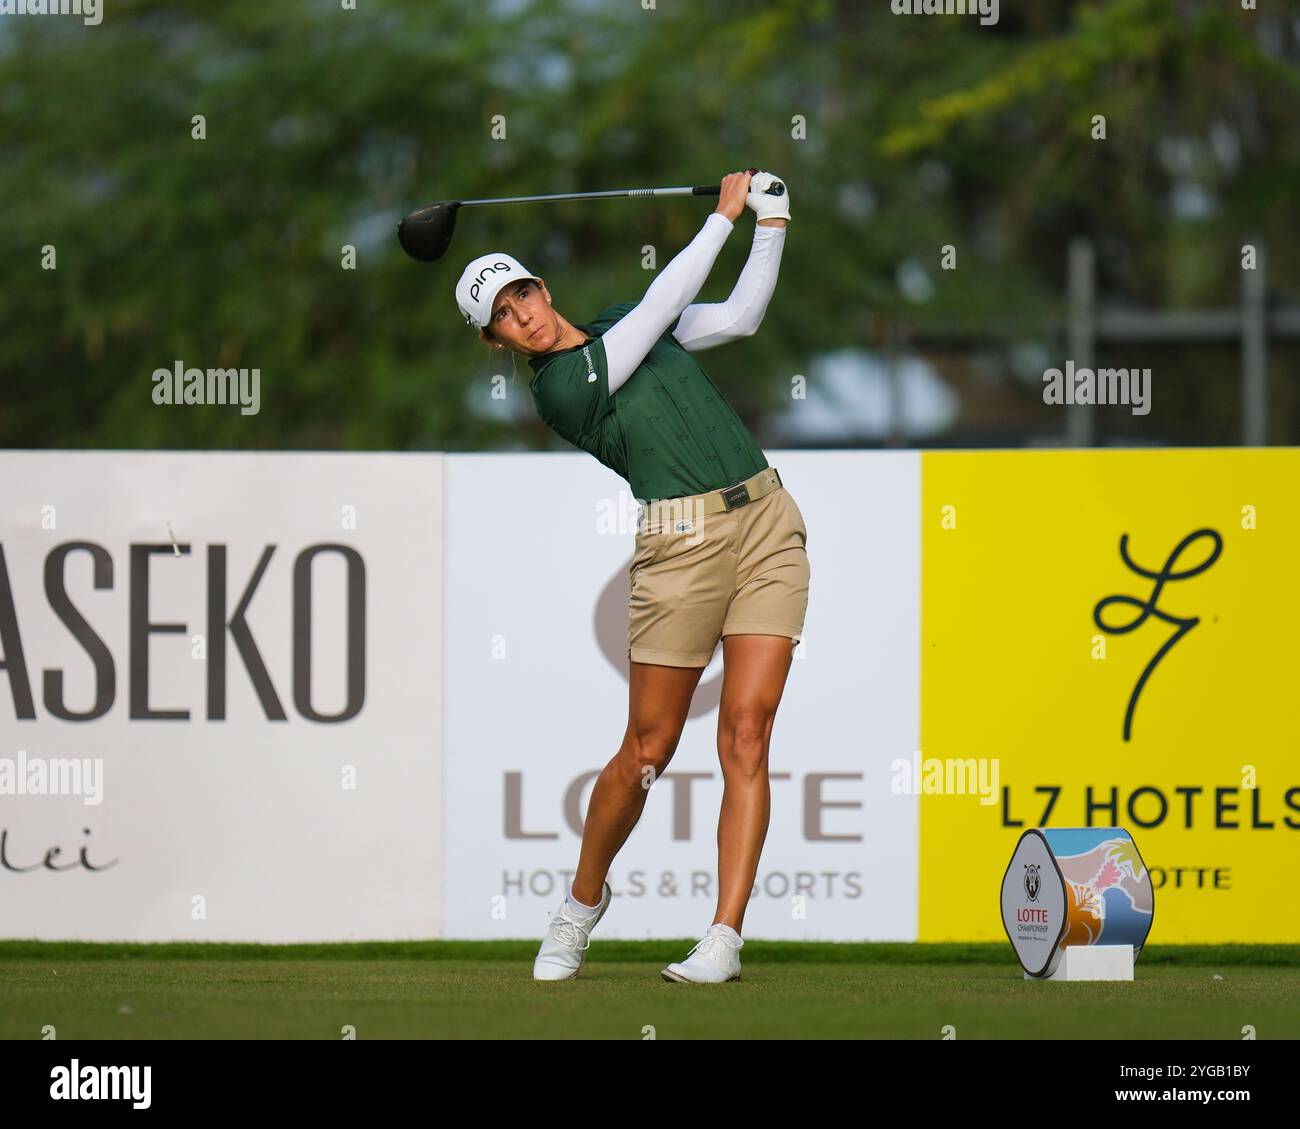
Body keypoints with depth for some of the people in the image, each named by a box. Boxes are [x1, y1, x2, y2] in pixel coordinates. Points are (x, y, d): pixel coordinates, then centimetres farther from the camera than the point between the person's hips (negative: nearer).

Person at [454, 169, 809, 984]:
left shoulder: (619, 327, 15)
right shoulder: (559, 390, -9)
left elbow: (739, 318, 21)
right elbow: (663, 304, -10)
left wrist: (771, 226, 10)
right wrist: (724, 217, -1)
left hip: (770, 525, 5)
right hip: (683, 544, -5)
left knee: (745, 734, -7)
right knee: (649, 750, -1)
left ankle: (725, 938, -10)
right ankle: (584, 900, 26)